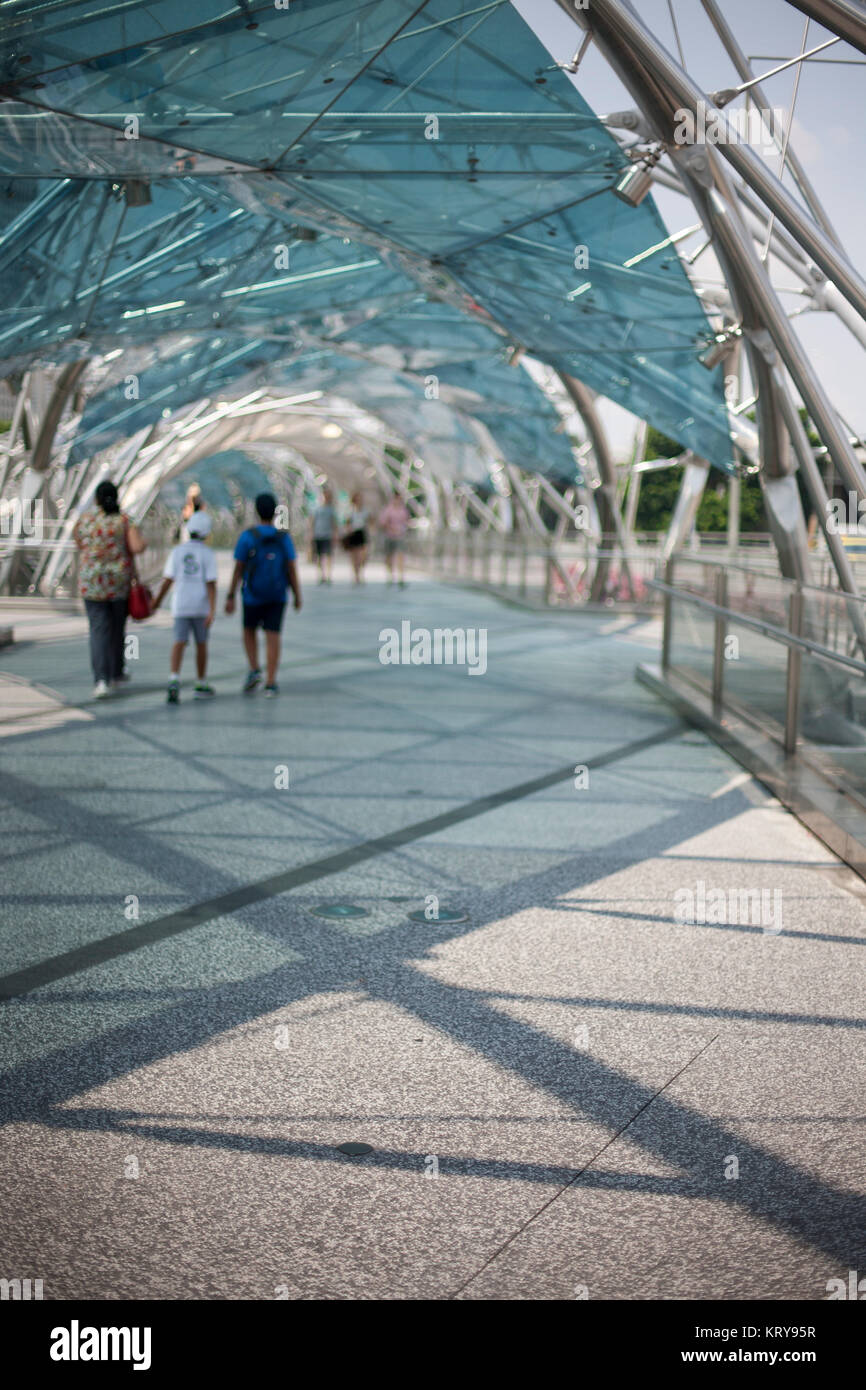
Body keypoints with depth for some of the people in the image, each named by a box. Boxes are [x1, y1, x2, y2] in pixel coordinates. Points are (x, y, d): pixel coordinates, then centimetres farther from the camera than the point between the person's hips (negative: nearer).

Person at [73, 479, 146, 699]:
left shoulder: (83, 519, 0)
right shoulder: (124, 520, -6)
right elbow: (137, 547, -16)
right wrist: (142, 543, 6)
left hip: (91, 582, 0)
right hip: (120, 582, 0)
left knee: (99, 630, -1)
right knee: (117, 627, 18)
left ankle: (101, 680, -18)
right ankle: (116, 674, 32)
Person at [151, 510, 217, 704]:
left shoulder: (177, 551, 1)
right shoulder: (208, 554, -6)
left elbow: (167, 580, -2)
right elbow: (211, 584, -13)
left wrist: (157, 601, 11)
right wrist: (212, 611, -16)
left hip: (180, 605, 1)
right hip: (201, 606, -1)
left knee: (179, 643, -5)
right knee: (201, 644, 12)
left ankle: (174, 682, -27)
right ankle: (201, 686, 22)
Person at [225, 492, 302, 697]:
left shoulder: (247, 536, -9)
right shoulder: (284, 538, -4)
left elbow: (238, 569, -7)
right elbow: (292, 569, -5)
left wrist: (230, 597, -2)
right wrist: (298, 597, 4)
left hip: (253, 596, -1)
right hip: (277, 596, 1)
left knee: (250, 631, 20)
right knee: (272, 637, 2)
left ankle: (254, 670, 3)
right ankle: (270, 683, -3)